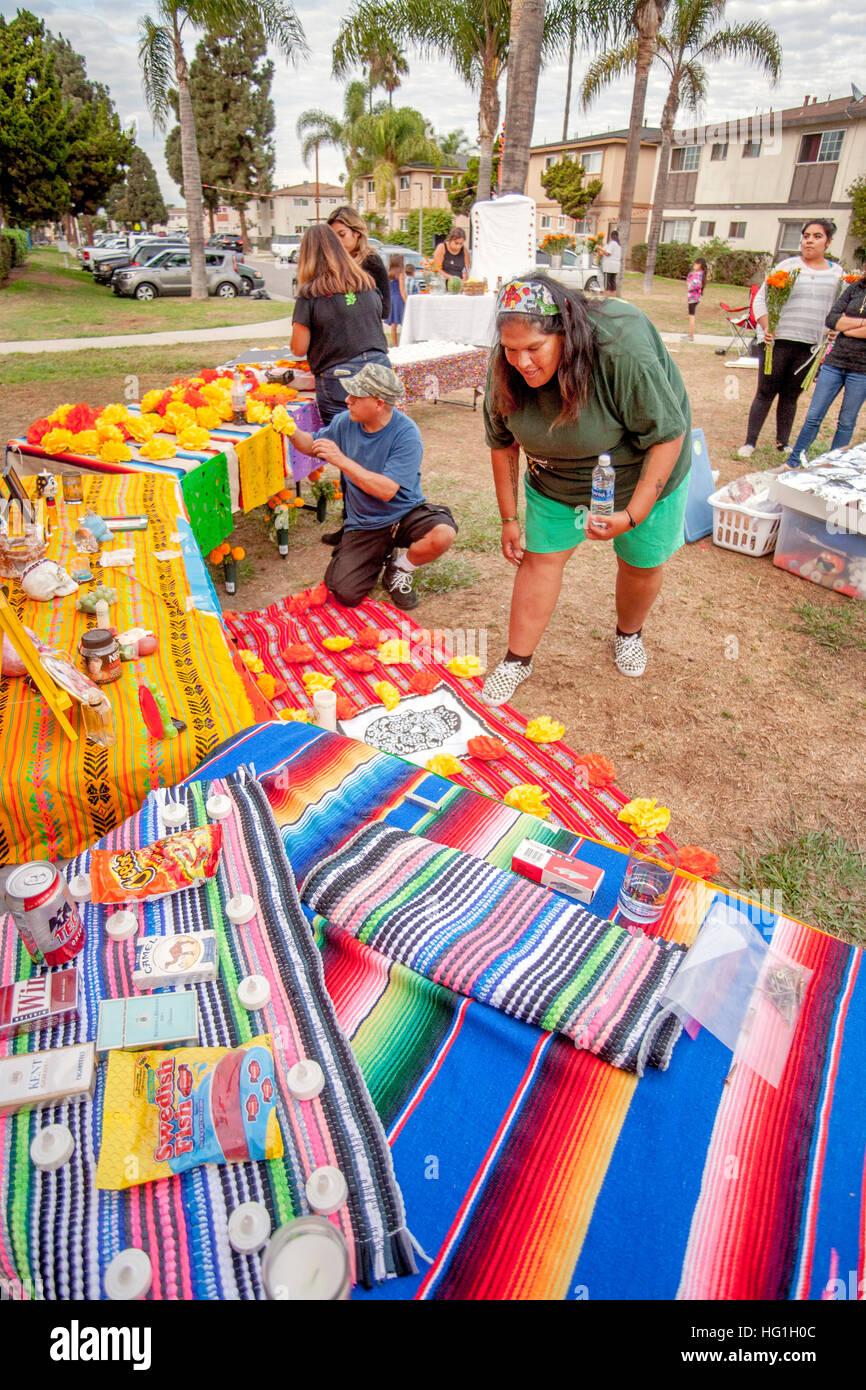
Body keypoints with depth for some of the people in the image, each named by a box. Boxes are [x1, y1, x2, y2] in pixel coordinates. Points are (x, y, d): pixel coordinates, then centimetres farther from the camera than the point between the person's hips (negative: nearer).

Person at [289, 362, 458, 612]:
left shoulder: (406, 433, -19)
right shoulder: (345, 422, -4)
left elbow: (387, 490, -28)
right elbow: (312, 445, 15)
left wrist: (342, 460, -31)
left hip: (405, 513, -3)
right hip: (363, 524, 3)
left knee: (442, 534, -35)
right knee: (345, 595, -15)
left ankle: (401, 568, -1)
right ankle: (381, 556, 18)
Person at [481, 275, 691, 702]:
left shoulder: (621, 350, -37)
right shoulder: (506, 368, -22)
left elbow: (668, 436, -28)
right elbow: (503, 443, -7)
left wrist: (632, 515, -32)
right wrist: (509, 518, -5)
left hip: (640, 472, -2)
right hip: (556, 477, 3)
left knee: (642, 563, 9)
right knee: (541, 556, -3)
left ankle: (629, 634, 40)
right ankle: (517, 660, 9)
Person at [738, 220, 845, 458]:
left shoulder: (837, 272, 11)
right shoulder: (788, 266, 1)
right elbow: (761, 298, 1)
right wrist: (766, 327, -12)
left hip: (810, 347, 3)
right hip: (777, 341, -3)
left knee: (791, 396, 9)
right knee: (765, 393, -1)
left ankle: (782, 442, 18)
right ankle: (750, 442, 6)